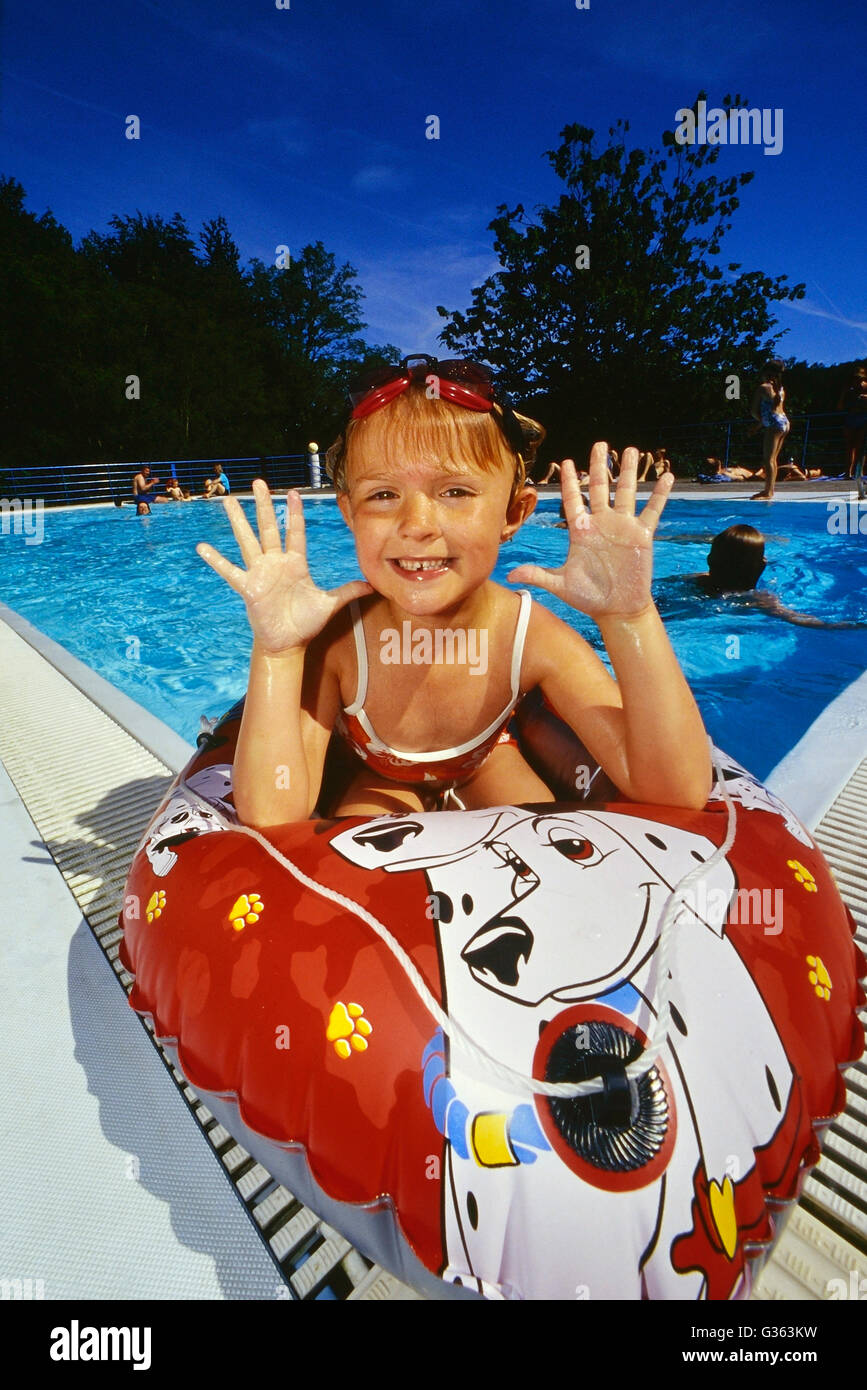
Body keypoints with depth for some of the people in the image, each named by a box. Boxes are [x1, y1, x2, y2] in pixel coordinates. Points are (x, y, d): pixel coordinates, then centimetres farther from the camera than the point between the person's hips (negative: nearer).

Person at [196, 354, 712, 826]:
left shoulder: (530, 638, -31)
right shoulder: (334, 640, -32)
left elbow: (677, 796, -36)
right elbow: (271, 820, -38)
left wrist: (630, 618, -47)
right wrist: (277, 651, -47)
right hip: (378, 779, -2)